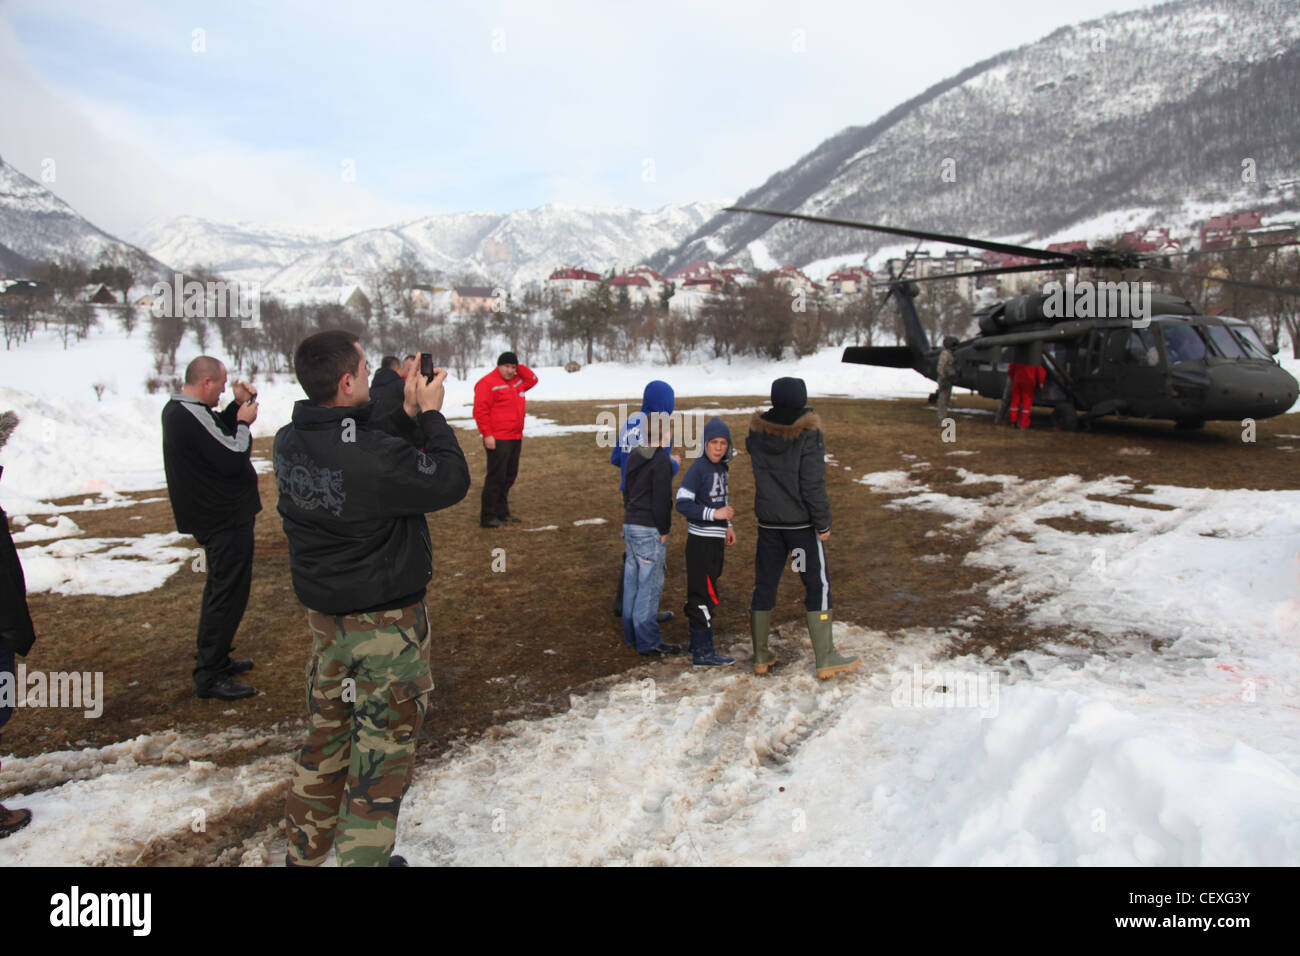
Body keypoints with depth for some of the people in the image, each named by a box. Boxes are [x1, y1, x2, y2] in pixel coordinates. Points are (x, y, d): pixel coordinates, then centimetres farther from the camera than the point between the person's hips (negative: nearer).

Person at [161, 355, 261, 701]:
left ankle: (213, 658, 35)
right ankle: (210, 677, 3)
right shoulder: (191, 415, -23)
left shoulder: (177, 409, 10)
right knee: (228, 594, -4)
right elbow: (233, 459, -25)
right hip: (225, 517, -11)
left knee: (221, 589, 22)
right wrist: (244, 423, -10)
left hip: (215, 515, 11)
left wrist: (238, 406, 5)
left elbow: (218, 435, 17)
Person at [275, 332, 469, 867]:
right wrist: (429, 414, -10)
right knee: (383, 744, 9)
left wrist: (408, 415, 1)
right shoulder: (371, 457, -29)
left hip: (324, 614, 8)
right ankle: (362, 854, 22)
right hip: (385, 624, -8)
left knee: (327, 731, 23)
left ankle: (305, 851, 38)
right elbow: (450, 482, -18)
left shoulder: (289, 443, -3)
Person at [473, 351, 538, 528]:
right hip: (498, 440, -9)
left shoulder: (517, 381, 16)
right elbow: (480, 411, -13)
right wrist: (487, 434, -18)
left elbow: (533, 380, 22)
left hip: (515, 438, 9)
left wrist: (519, 367, 9)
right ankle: (487, 516, -2)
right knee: (496, 477, -8)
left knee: (509, 476, 13)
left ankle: (502, 512, 23)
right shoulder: (487, 383, -9)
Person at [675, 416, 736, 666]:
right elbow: (682, 503, -22)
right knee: (704, 595, -6)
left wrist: (727, 526, 18)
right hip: (701, 541, -9)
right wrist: (714, 514, -25)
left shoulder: (720, 467, 10)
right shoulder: (698, 468, -15)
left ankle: (699, 642, 28)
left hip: (716, 540, 9)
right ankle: (703, 653, 0)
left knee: (706, 593, 16)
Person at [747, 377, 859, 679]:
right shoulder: (808, 435, -16)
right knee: (818, 585, 6)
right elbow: (813, 484, -16)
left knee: (764, 584, 12)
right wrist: (823, 523, -8)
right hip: (801, 523, -4)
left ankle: (761, 656, 20)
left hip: (768, 522, 5)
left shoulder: (756, 433, -2)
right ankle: (826, 659, 11)